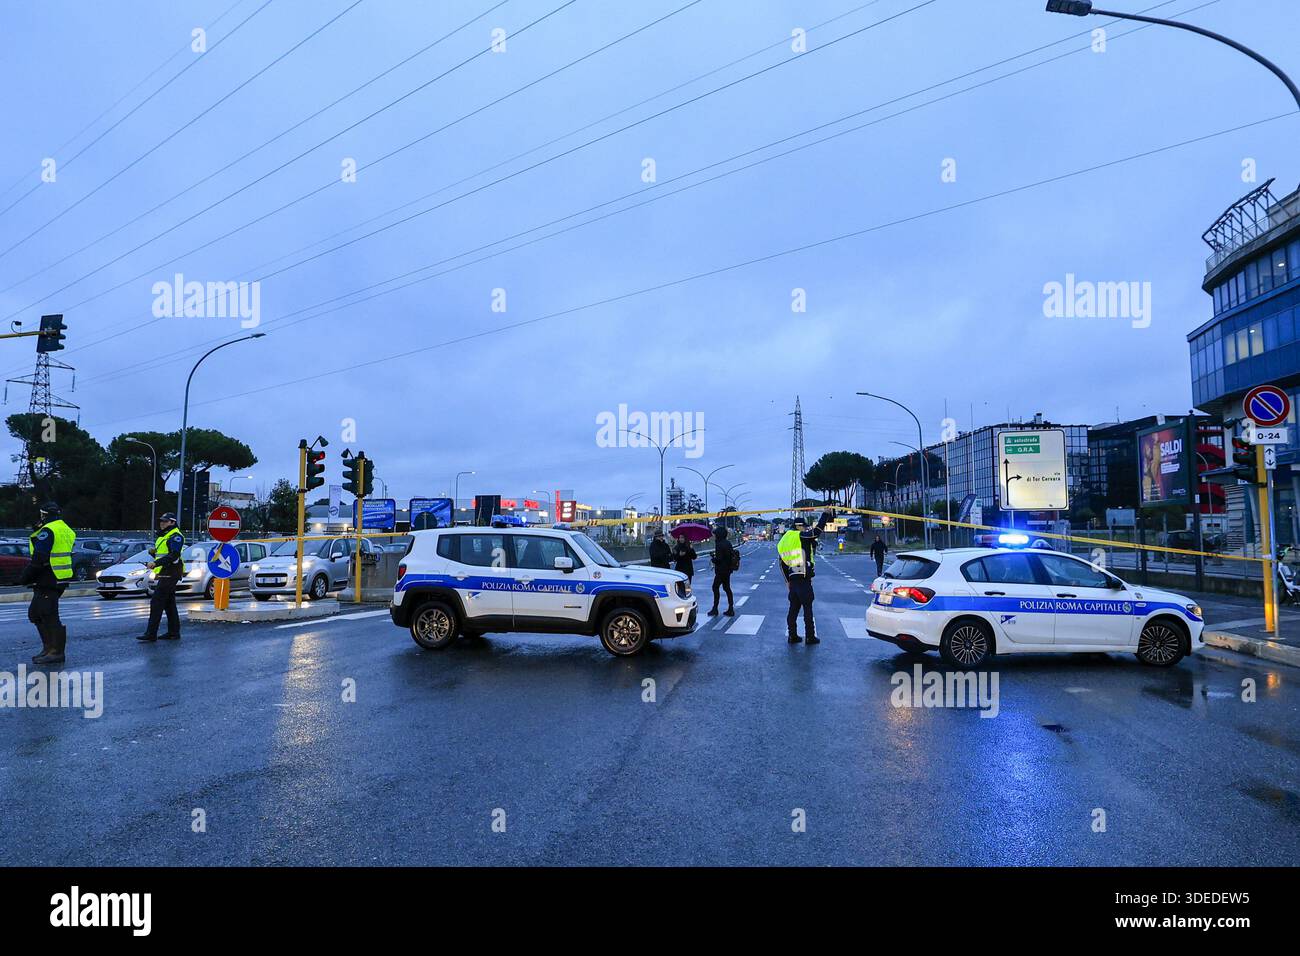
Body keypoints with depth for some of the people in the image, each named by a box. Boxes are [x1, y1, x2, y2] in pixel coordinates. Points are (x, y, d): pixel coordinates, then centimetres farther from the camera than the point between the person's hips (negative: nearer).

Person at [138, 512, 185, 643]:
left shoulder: (175, 536, -11)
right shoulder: (163, 536, 21)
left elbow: (173, 556, -22)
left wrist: (155, 563, -27)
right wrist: (154, 552, 8)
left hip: (170, 574, -10)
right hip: (164, 574, 10)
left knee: (156, 602, -12)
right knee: (169, 604, 12)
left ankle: (151, 633, -11)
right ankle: (174, 632, 16)